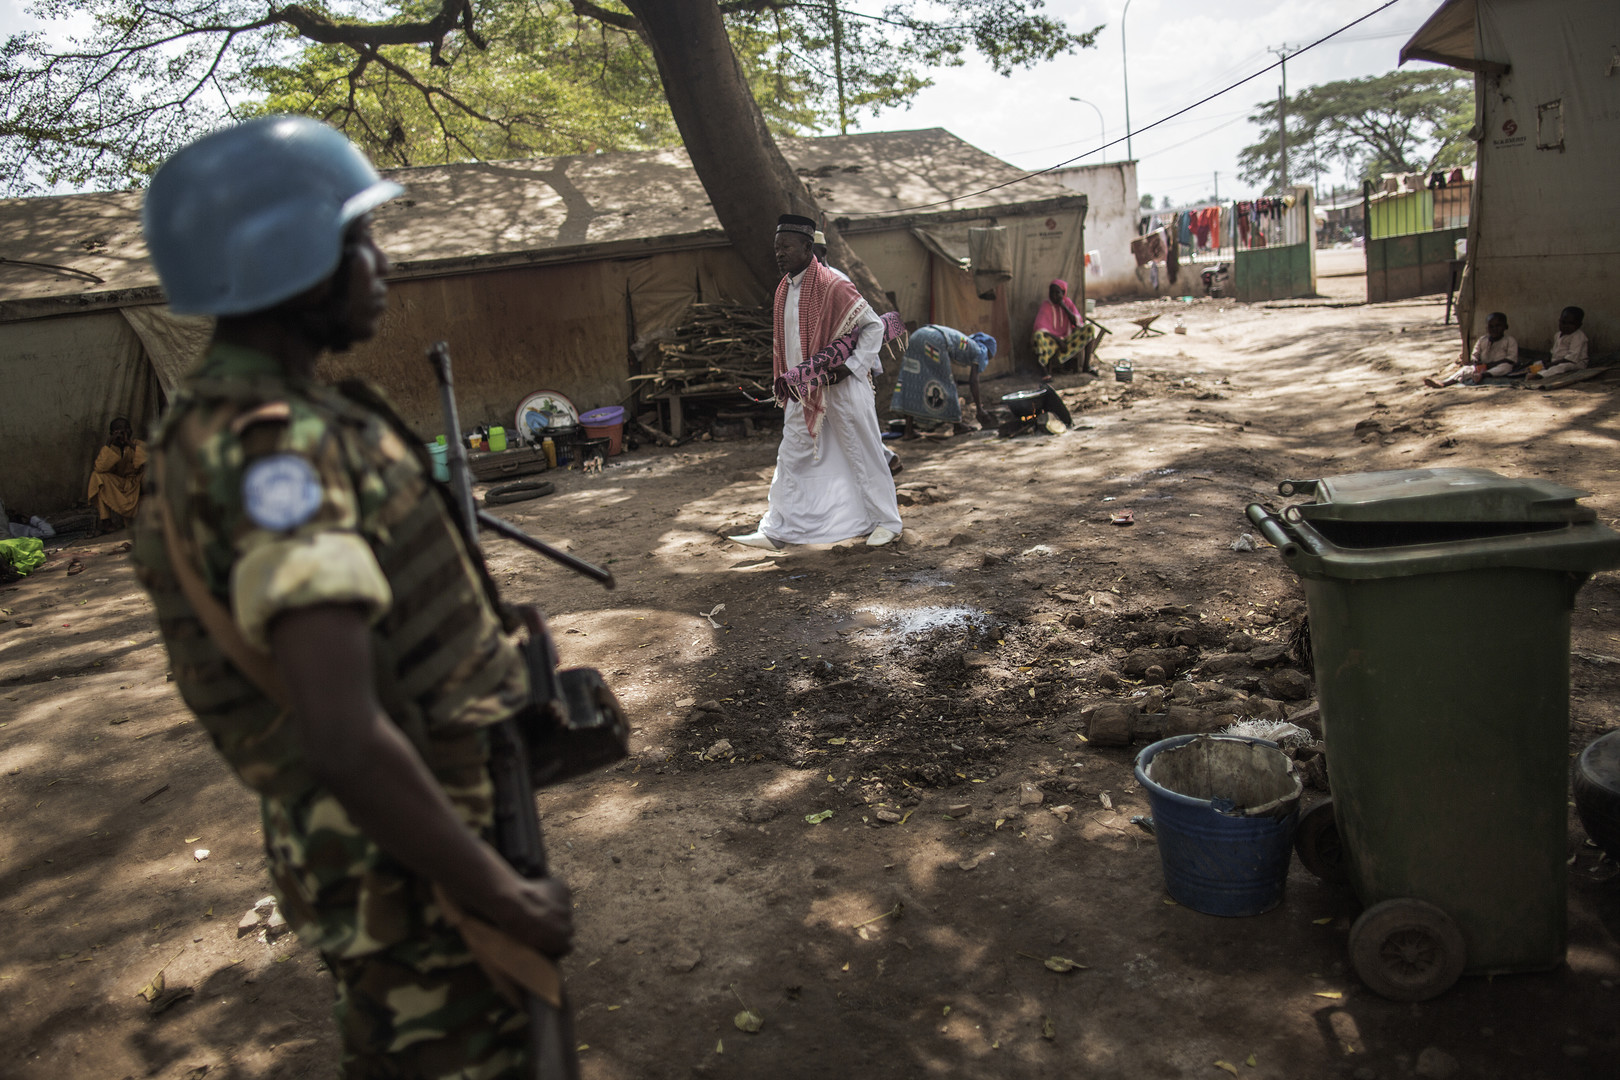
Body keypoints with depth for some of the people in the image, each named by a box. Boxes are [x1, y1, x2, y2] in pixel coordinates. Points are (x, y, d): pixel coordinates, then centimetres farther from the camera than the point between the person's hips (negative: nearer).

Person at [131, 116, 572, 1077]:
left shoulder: (249, 422, 6)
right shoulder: (272, 451, -27)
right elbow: (344, 741, -34)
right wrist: (506, 900, -25)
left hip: (442, 820, 9)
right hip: (405, 868, -9)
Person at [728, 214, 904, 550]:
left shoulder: (832, 286, -16)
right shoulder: (784, 289, 7)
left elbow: (874, 326, -12)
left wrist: (852, 366, -17)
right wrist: (783, 378, 14)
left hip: (842, 387, -7)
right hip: (804, 390, 7)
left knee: (863, 454, 3)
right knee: (792, 458, 7)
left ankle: (886, 522, 17)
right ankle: (776, 531, 12)